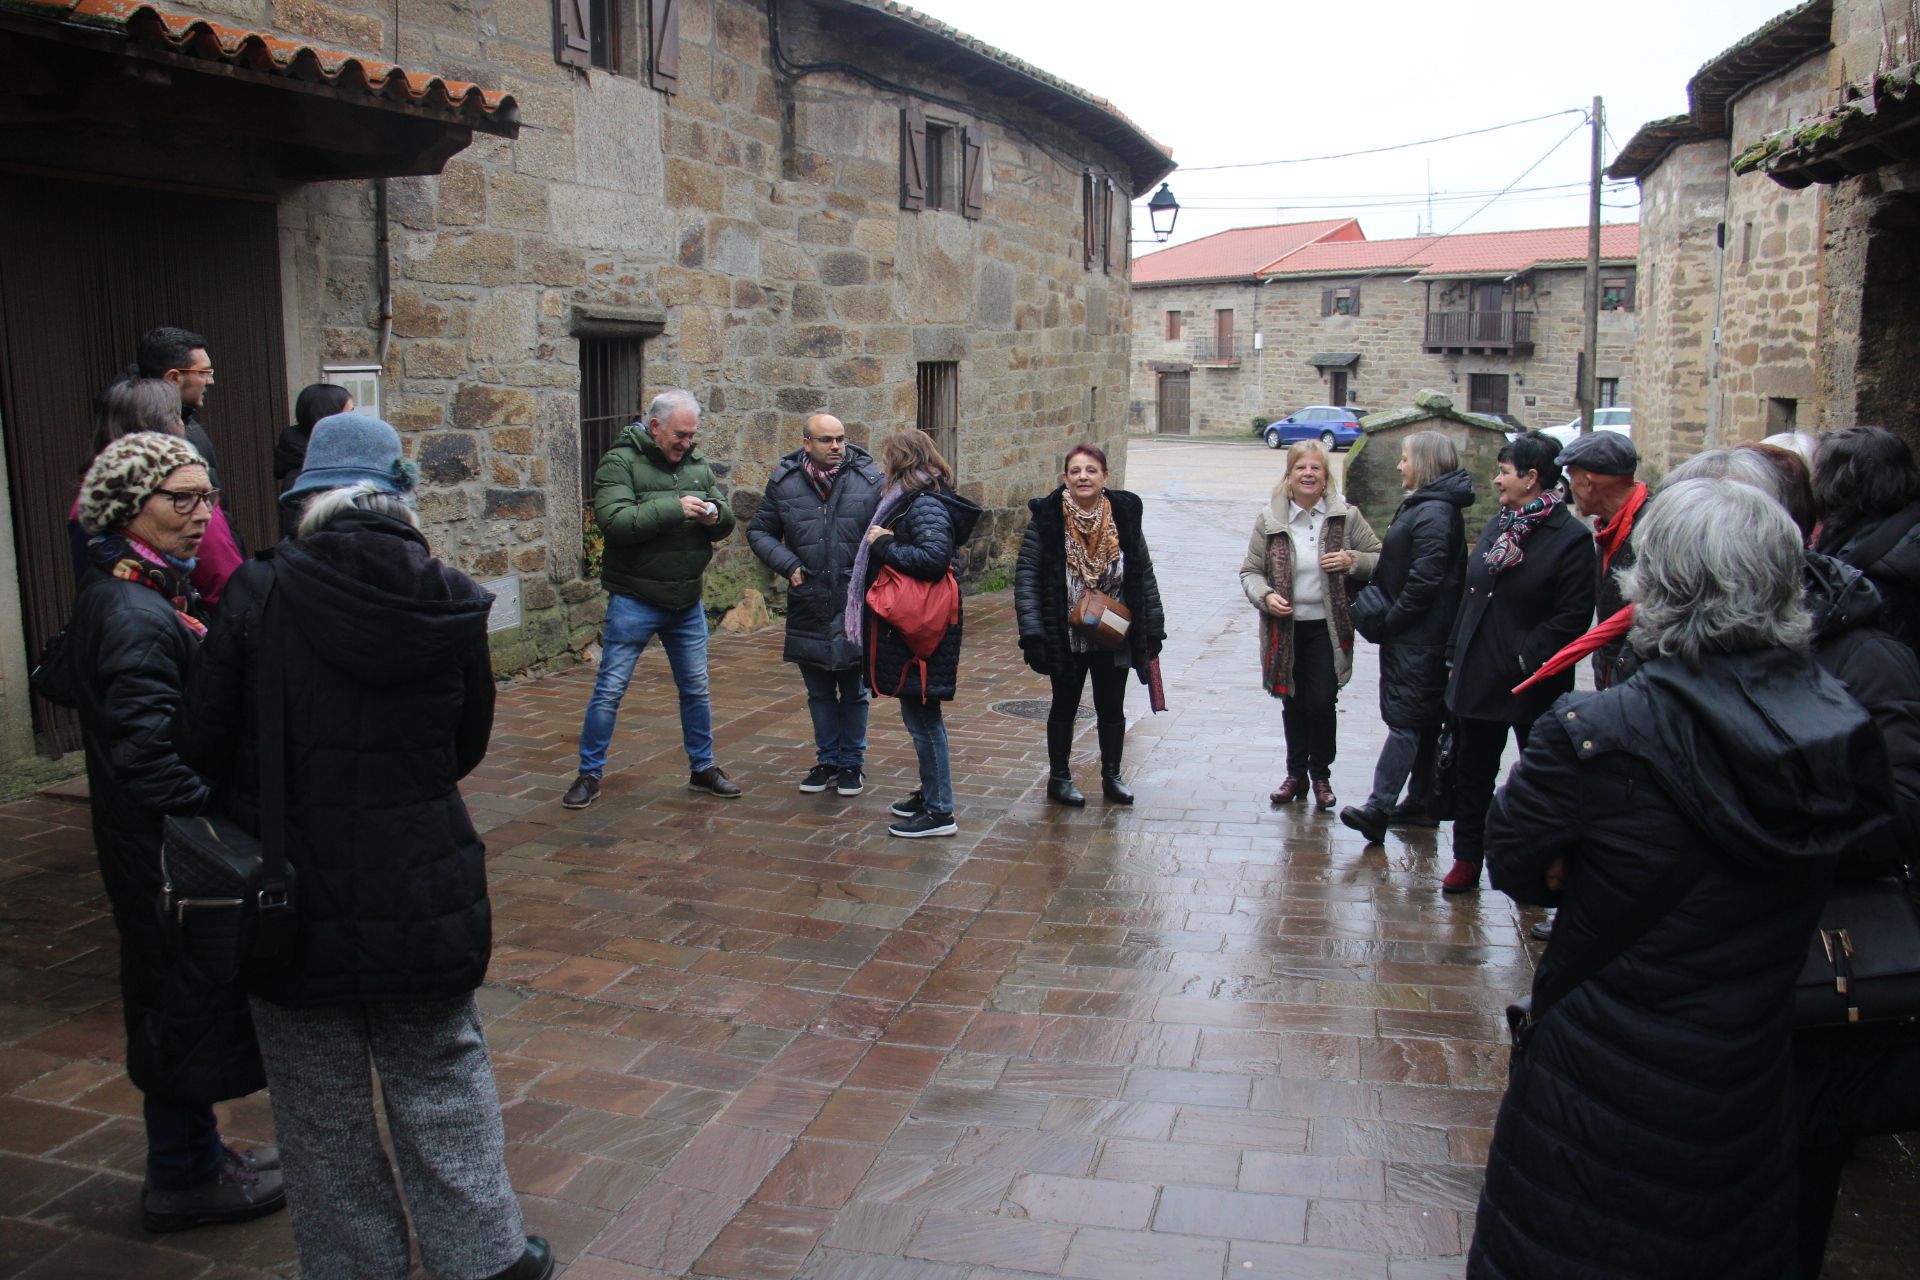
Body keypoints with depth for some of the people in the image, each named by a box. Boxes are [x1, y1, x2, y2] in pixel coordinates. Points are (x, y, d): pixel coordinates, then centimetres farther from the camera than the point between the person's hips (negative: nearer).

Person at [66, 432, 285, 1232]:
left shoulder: (120, 595, 9)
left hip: (155, 844, 10)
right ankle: (186, 1180, 20)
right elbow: (147, 752, -29)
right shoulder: (135, 614, -23)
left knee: (177, 1008, 20)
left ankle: (192, 1157, 35)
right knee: (189, 1007, 4)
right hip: (169, 848, -10)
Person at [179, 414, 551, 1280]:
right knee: (442, 1079, 18)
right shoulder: (450, 604, -6)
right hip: (424, 894, 2)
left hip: (297, 894, -2)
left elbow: (204, 743, -7)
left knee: (323, 1110, 14)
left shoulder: (263, 595, -15)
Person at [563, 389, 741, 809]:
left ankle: (702, 768, 29)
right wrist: (673, 509, -27)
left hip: (688, 603, 5)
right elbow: (613, 520, -24)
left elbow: (726, 522, 8)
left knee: (696, 690, 14)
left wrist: (715, 515, -15)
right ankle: (589, 775, 15)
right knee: (609, 691, 2)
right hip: (634, 601, -5)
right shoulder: (621, 462, -10)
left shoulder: (698, 463, 6)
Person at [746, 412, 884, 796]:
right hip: (808, 606, 2)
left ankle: (852, 762, 24)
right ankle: (828, 760, 29)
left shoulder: (871, 478, -5)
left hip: (856, 606, -2)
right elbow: (759, 531, 9)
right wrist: (787, 564, -5)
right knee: (819, 692, 14)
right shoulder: (784, 482, 0)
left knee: (854, 690, 10)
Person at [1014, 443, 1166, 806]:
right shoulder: (1046, 518, -10)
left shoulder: (1125, 515, -2)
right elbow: (1026, 577, -11)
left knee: (1112, 708, 11)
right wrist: (1032, 632, -17)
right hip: (1065, 637, -2)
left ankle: (1111, 776, 29)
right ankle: (1059, 777, 27)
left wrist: (1153, 628, 5)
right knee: (1064, 706, 12)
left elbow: (1144, 575, 5)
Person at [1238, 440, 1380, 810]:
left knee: (1321, 703, -3)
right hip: (1286, 627, 1)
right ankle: (1296, 774, 29)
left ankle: (1320, 775, 18)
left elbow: (1379, 558, 5)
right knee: (1293, 704, 13)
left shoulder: (1345, 516, -4)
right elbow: (1250, 570, 3)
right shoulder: (1269, 520, -3)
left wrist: (1352, 561, -15)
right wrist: (1265, 596, -16)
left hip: (1327, 626, -1)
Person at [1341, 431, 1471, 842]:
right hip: (1414, 634, 11)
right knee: (1424, 720, 14)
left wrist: (1389, 619, -16)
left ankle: (1378, 809, -13)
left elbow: (1424, 577, -23)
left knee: (1405, 719, -11)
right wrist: (1384, 615, 12)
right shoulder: (1422, 506, 16)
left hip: (1419, 637, -11)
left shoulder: (1434, 513, -17)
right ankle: (1419, 803, 23)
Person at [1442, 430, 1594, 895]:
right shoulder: (1498, 526, 9)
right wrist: (1455, 655, 11)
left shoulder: (1570, 538, -14)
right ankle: (1467, 858, 26)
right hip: (1479, 677, 7)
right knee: (1472, 772, 14)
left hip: (1532, 684, -7)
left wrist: (1529, 659, -19)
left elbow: (1573, 616, -17)